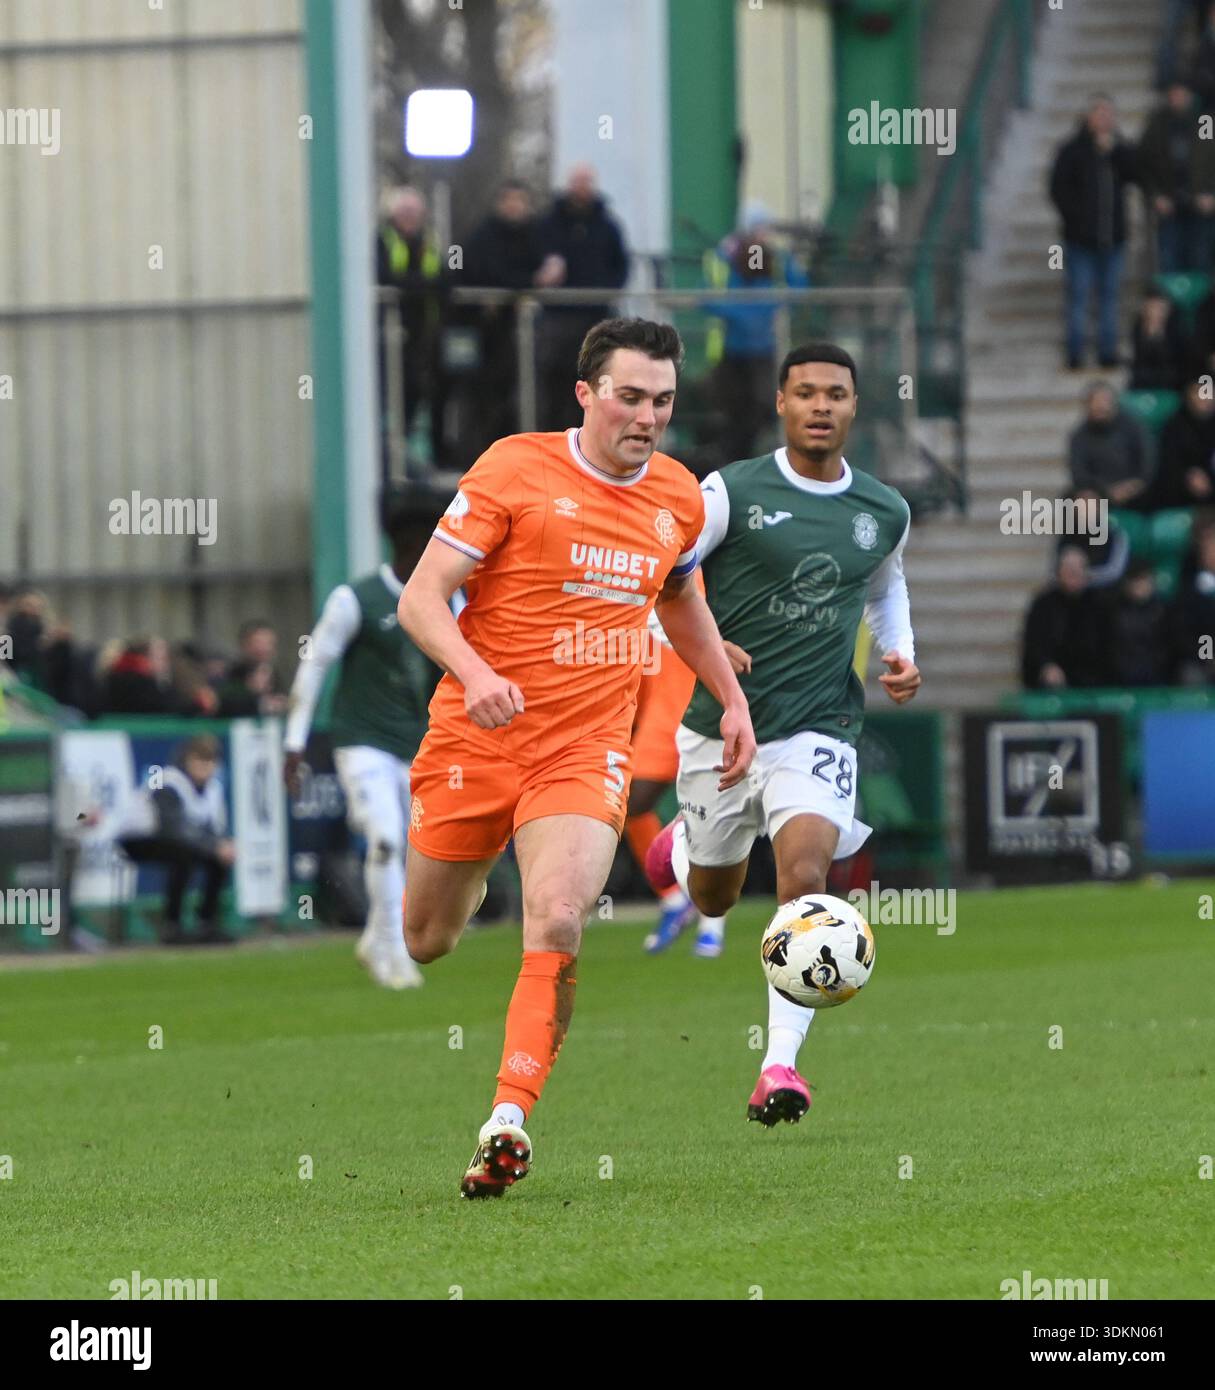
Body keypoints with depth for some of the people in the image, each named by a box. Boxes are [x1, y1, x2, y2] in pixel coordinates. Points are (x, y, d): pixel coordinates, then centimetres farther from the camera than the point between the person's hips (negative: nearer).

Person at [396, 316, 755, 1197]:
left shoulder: (680, 497, 7)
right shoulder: (515, 470, -9)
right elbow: (422, 597, -11)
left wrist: (733, 700, 22)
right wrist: (474, 672, -29)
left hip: (588, 752, 2)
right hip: (479, 737, -2)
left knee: (557, 925, -22)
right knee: (424, 943, 9)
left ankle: (508, 1121, -21)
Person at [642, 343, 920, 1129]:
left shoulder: (885, 513, 5)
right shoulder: (731, 494, -8)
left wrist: (902, 658, 9)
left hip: (819, 730, 1)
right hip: (721, 728, -1)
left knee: (804, 877, -22)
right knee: (713, 900, 15)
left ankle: (782, 1065, -21)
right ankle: (683, 847, 54)